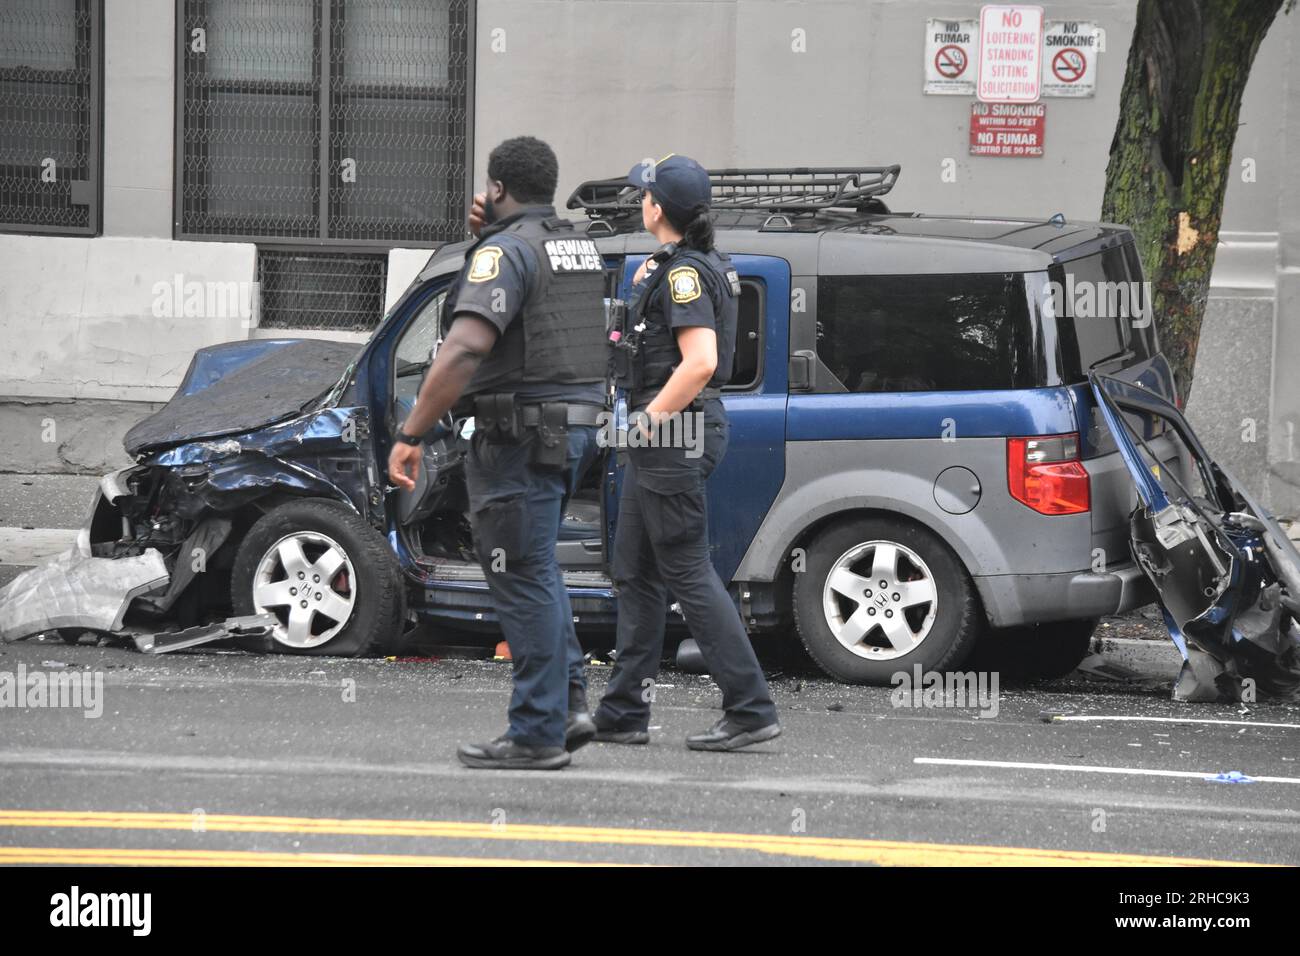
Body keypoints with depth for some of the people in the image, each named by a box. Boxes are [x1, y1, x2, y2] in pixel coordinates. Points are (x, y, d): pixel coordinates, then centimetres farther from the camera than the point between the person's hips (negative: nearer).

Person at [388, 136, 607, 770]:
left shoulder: (507, 252, -14)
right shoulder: (577, 247, 14)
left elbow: (464, 350, -27)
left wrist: (411, 434, -26)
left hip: (521, 435, -9)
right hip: (576, 425, 9)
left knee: (524, 580, -5)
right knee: (533, 569, 22)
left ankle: (538, 735, -3)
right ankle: (569, 701, 16)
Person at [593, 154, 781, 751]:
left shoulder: (684, 273, -17)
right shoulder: (687, 266, 15)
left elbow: (699, 362, -27)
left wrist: (649, 420, -19)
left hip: (673, 436, -11)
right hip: (660, 439, 11)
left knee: (687, 573, -9)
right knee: (636, 575, 14)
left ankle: (751, 708, -9)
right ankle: (624, 713, 18)